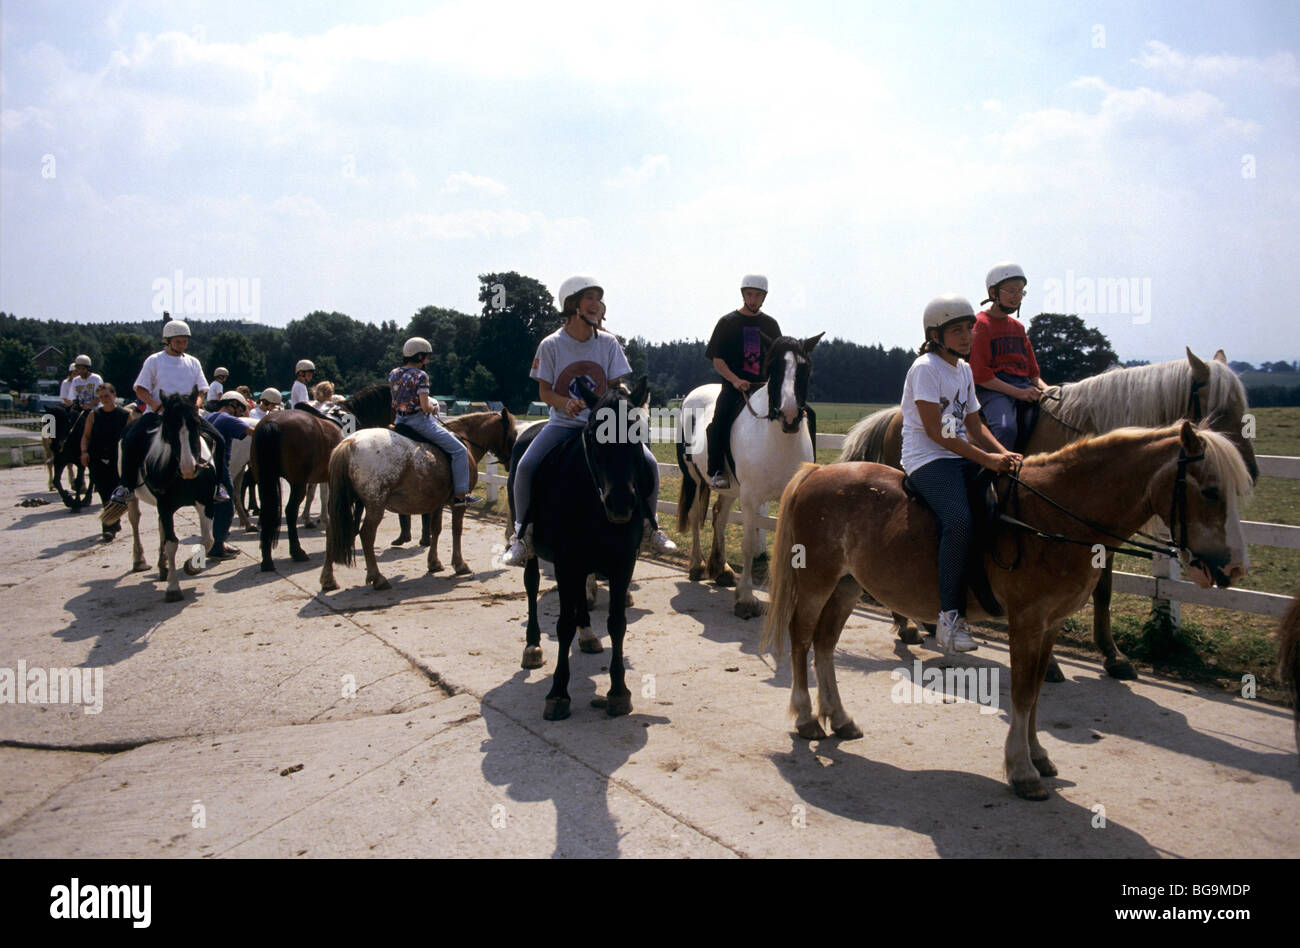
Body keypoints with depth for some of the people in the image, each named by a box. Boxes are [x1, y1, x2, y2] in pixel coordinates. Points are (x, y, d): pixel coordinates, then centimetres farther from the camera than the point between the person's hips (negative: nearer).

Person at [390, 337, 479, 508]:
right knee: (459, 450, -2)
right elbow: (425, 407, -20)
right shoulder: (420, 375, -15)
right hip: (420, 420, -8)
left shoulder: (393, 374, 8)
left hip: (400, 420, 8)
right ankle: (460, 495, -4)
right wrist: (433, 408, 3)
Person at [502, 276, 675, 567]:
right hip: (564, 423, -1)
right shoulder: (551, 345, -4)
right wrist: (567, 403, -21)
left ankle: (649, 524, 9)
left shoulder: (608, 343, 1)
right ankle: (522, 533, -2)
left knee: (648, 462, -17)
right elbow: (544, 392, 0)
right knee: (525, 466, -25)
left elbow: (616, 387, 3)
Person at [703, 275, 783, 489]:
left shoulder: (770, 324, 15)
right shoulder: (728, 322, 5)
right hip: (734, 386, -3)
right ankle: (716, 471, -21)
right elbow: (717, 359, 0)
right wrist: (735, 380, -16)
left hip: (764, 386, 3)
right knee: (720, 419, -32)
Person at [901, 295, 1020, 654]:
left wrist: (1003, 454, -1)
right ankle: (950, 617, -23)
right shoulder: (925, 368, -8)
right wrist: (984, 458, -17)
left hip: (961, 457, 8)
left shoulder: (964, 370, 17)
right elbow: (934, 431, -15)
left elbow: (974, 426, 18)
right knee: (959, 522, -29)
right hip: (927, 459, -8)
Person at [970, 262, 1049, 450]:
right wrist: (1018, 393, -16)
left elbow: (1032, 371, 24)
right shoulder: (980, 324, 0)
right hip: (993, 388, -7)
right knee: (1006, 428, -35)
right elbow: (980, 375, -9)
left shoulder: (1018, 327, 24)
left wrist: (1045, 389, 1)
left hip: (1024, 385, 7)